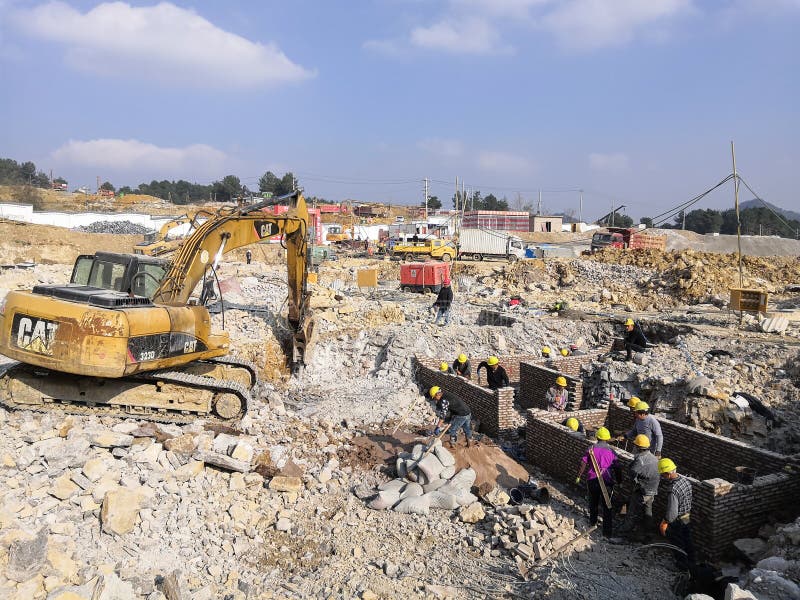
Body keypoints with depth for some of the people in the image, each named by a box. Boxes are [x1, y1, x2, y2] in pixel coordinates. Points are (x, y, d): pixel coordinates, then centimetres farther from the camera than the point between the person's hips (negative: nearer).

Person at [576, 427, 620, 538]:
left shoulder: (592, 448, -2)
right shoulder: (611, 451, -2)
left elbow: (583, 463, -2)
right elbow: (617, 468, 0)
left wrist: (579, 476, 9)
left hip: (592, 480, 1)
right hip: (607, 481, -1)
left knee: (593, 502, 23)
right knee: (607, 506, 5)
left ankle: (592, 521, 39)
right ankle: (607, 531, 6)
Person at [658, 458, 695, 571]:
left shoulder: (673, 491, -35)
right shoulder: (686, 480, -10)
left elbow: (672, 513, -29)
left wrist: (666, 522, -15)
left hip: (677, 521, -8)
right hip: (688, 518, 8)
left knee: (678, 545, 15)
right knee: (688, 541, 26)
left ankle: (683, 566, 32)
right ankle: (691, 562, 43)